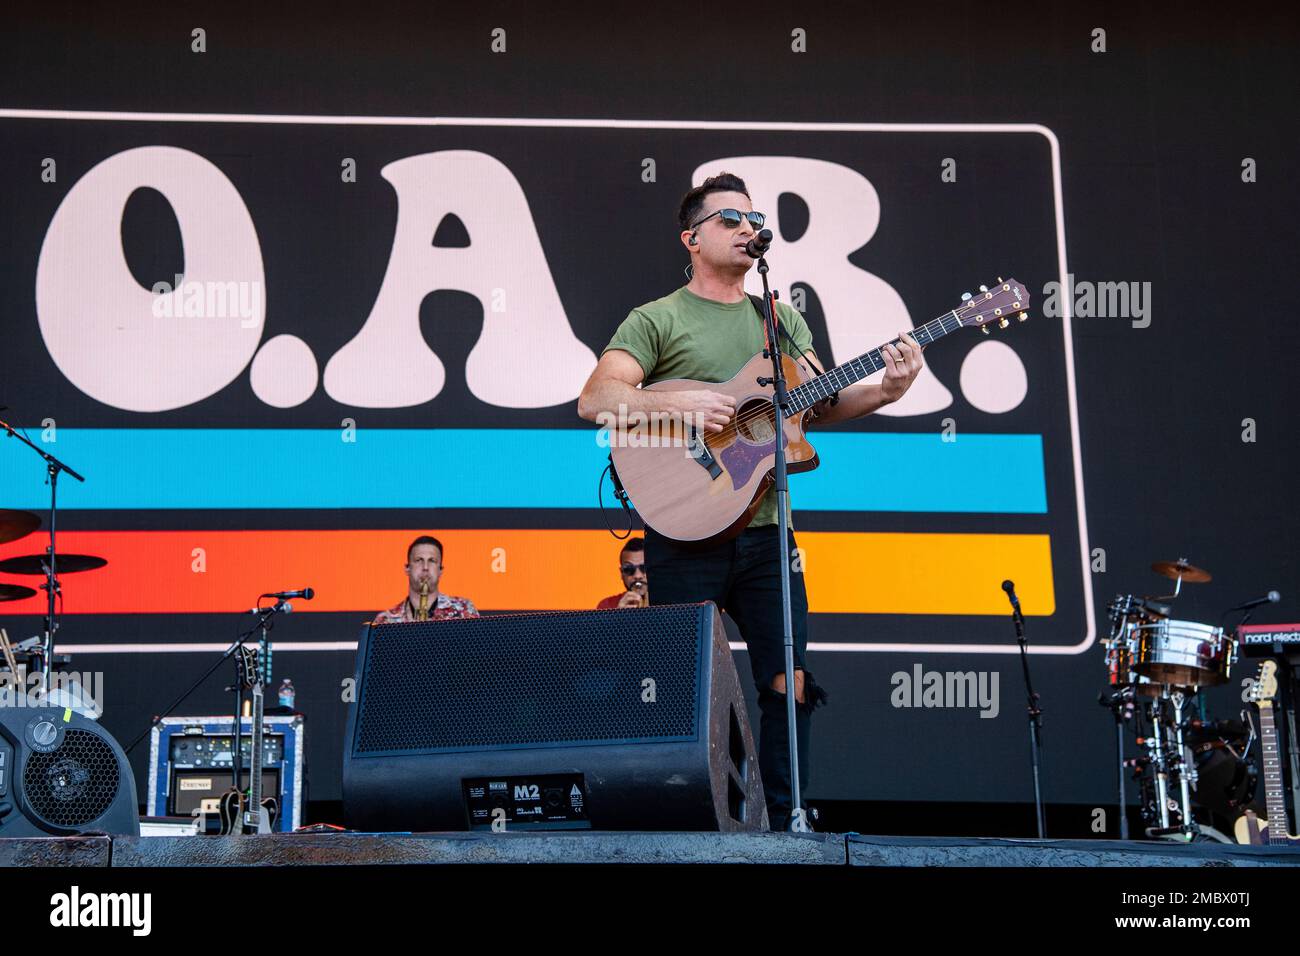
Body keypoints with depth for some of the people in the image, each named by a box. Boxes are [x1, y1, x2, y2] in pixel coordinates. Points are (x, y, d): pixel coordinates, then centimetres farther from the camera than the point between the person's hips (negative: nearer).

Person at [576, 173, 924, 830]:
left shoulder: (783, 320, 18)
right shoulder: (658, 320, 0)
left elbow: (819, 405, 14)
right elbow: (595, 400, -11)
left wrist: (884, 392, -5)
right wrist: (680, 404, -24)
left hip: (765, 535, 5)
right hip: (685, 536, -4)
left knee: (789, 686, 2)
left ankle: (786, 820, 13)